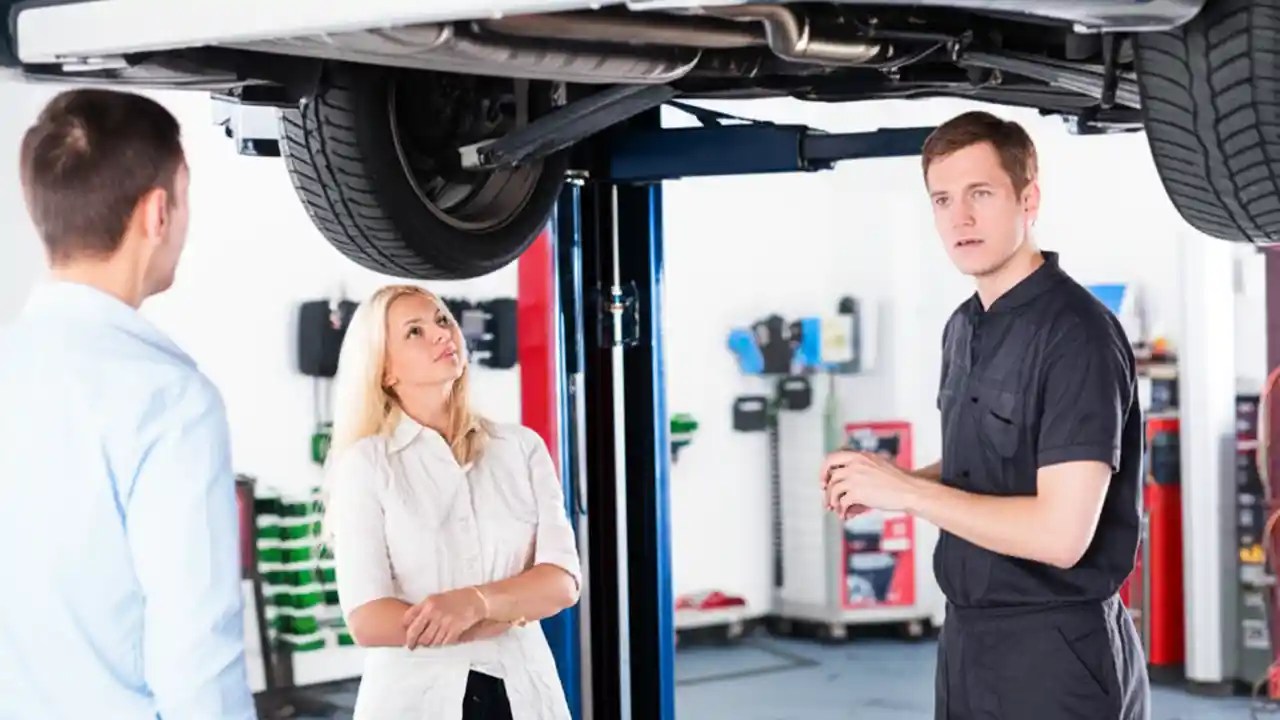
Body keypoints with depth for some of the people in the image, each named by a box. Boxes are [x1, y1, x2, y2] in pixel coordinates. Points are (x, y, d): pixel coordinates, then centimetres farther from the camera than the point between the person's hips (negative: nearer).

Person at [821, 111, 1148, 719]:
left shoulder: (1077, 335, -18)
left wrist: (905, 490, -19)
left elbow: (1061, 533, -25)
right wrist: (879, 482, 3)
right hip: (968, 639, 8)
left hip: (1057, 651, -8)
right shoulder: (965, 328, 9)